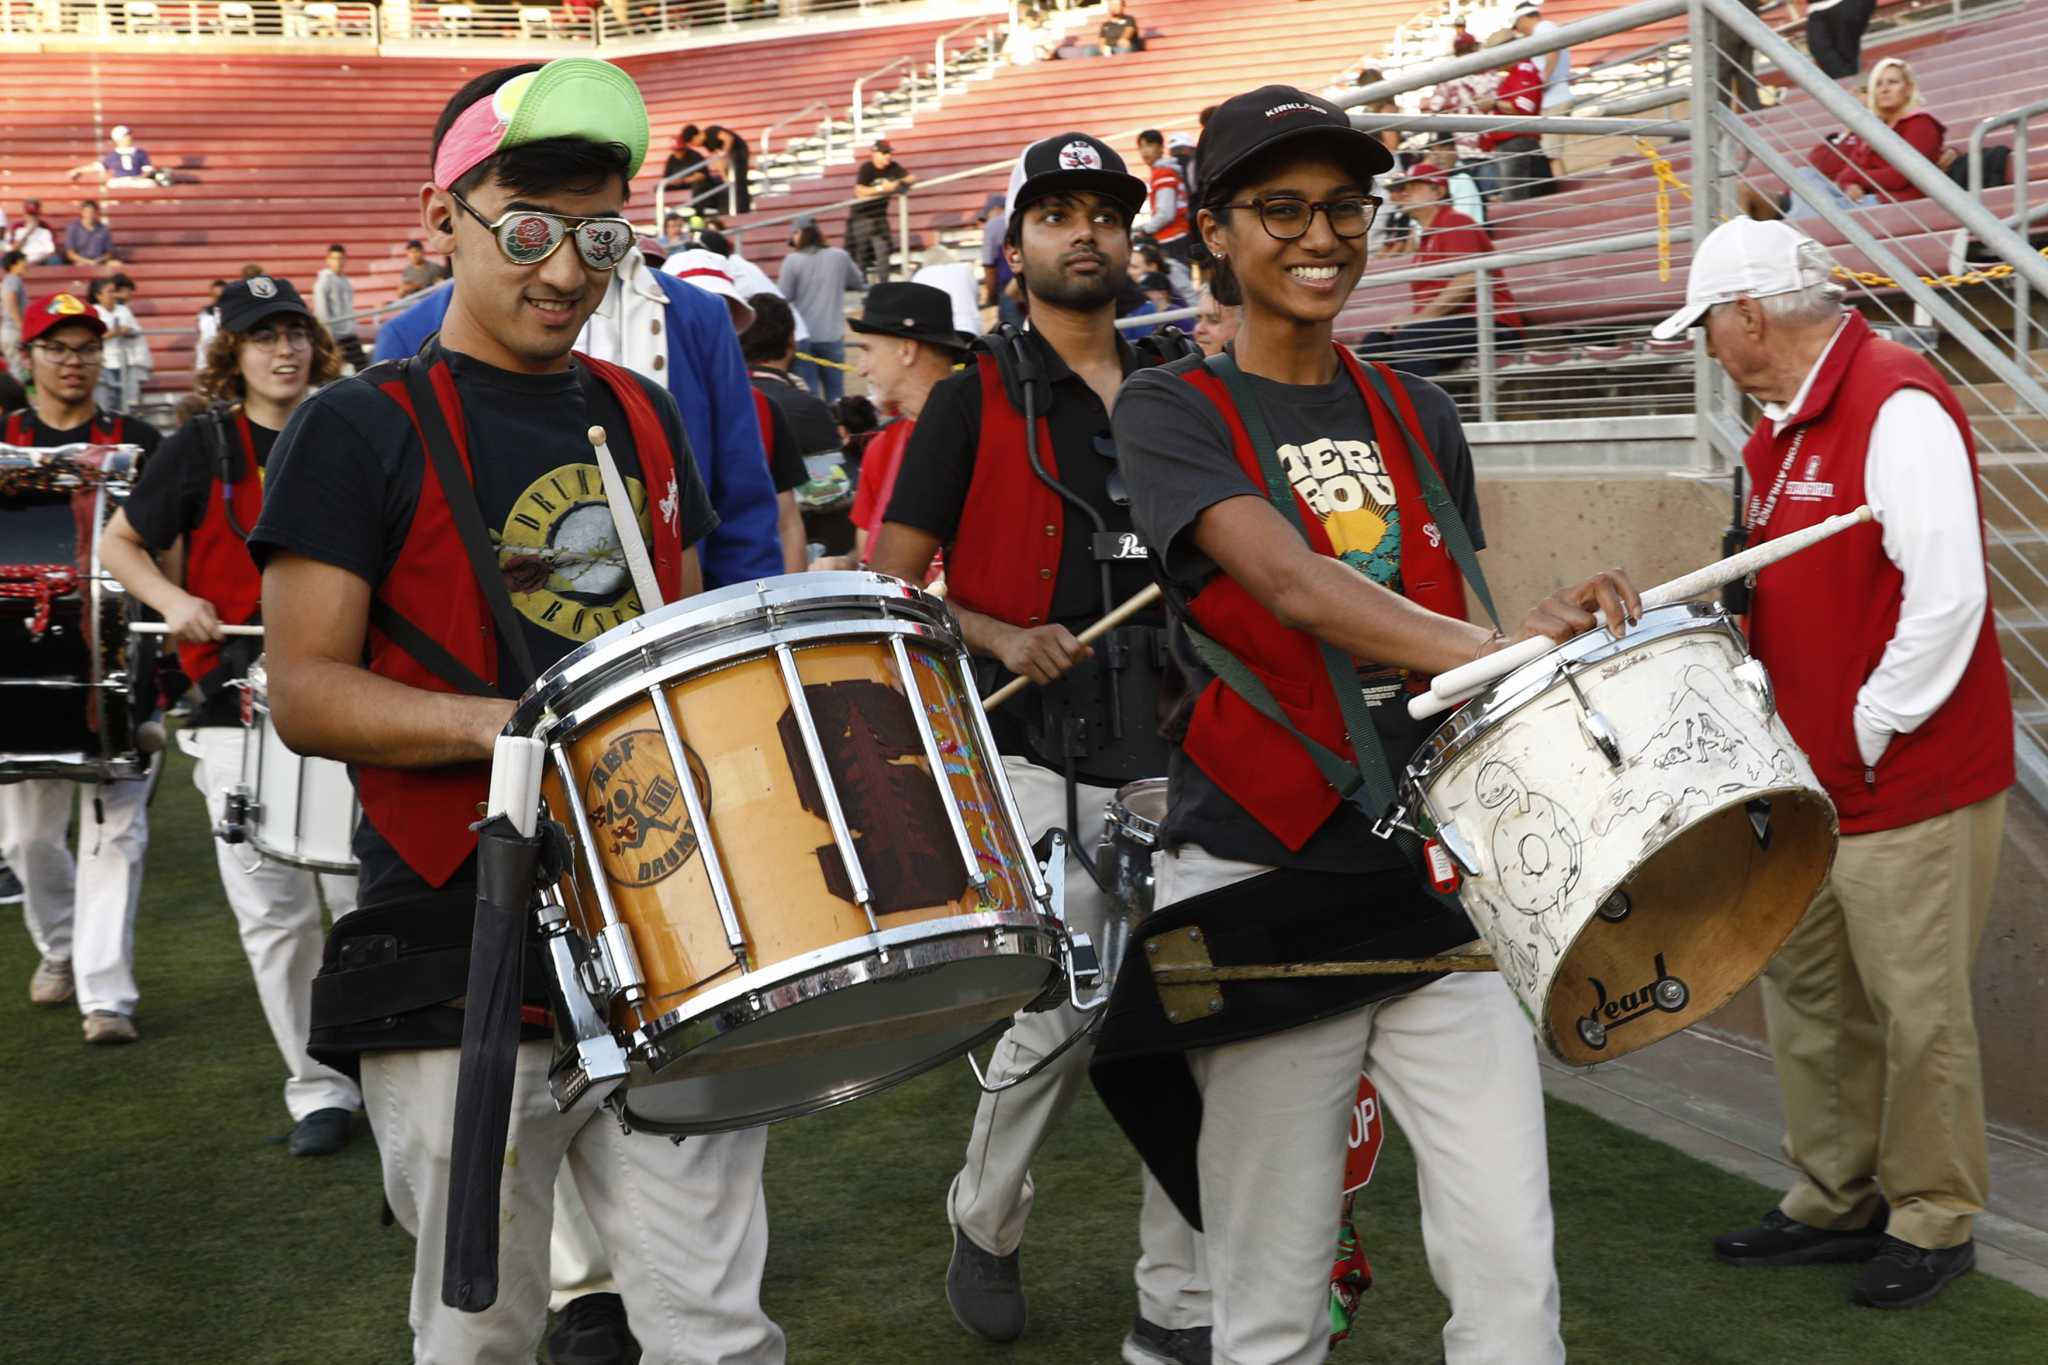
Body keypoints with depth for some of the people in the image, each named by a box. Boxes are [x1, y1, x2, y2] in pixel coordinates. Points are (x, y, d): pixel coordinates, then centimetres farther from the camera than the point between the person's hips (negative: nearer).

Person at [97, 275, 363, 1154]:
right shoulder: (203, 448, 3)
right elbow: (119, 542, 8)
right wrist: (174, 600, -10)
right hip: (240, 710, 0)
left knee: (365, 897, -5)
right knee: (273, 913, 1)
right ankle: (318, 1089, 13)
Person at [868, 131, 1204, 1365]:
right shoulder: (976, 402, 2)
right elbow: (896, 581, -1)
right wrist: (1002, 641, -17)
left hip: (1173, 755, 4)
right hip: (1038, 758, -4)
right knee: (1057, 1023, -4)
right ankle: (986, 1225, 26)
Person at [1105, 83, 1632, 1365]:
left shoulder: (1416, 417, 13)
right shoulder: (1172, 413, -1)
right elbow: (1289, 586, -19)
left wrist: (1554, 626, -3)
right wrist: (1493, 650, -33)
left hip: (1439, 875, 4)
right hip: (1266, 893, -4)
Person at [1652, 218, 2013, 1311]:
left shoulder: (1899, 407, -18)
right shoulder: (1783, 425, 12)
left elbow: (1947, 595, -25)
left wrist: (1867, 732, -19)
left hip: (1909, 785, -9)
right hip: (1808, 784, 9)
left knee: (1916, 1014, 3)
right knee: (1806, 992, 16)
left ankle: (1934, 1221, 19)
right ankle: (1835, 1201, 30)